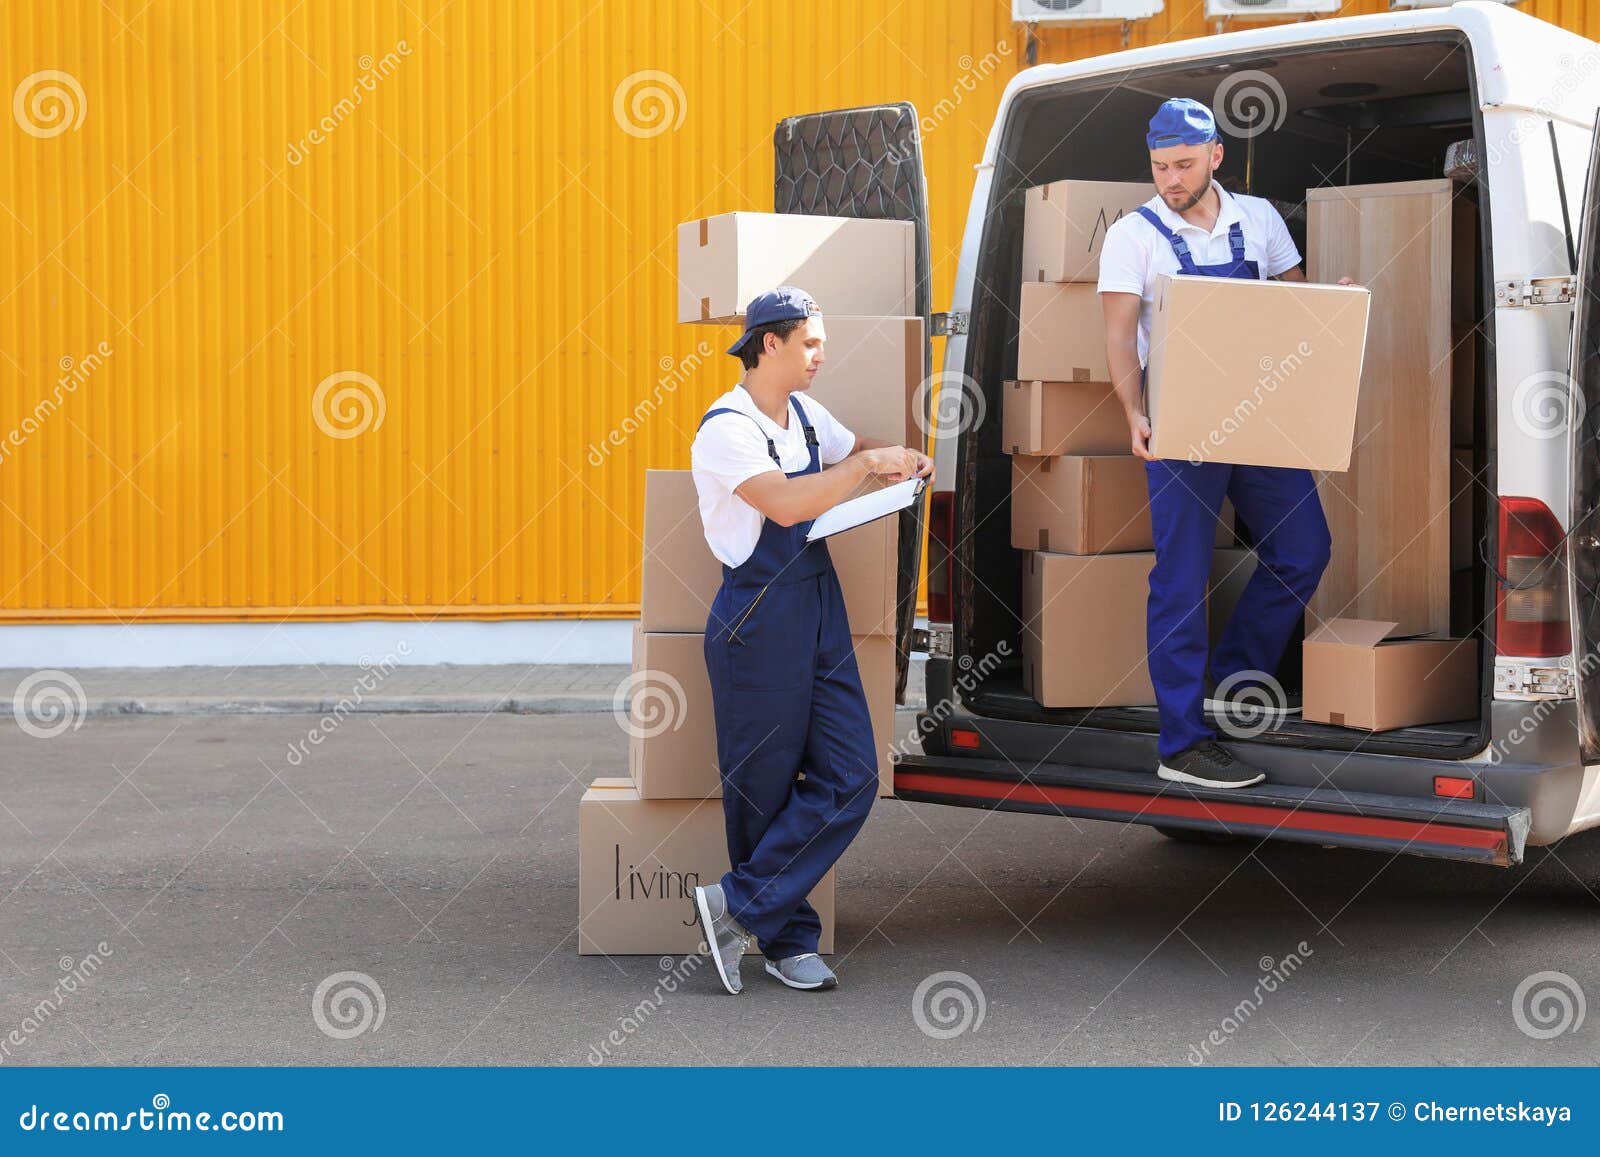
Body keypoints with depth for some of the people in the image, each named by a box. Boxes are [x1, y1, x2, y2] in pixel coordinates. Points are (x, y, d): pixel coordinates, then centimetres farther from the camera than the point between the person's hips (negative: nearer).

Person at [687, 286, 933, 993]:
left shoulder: (806, 414, 12)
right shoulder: (726, 428, -13)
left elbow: (853, 452, 32)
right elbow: (785, 504, -27)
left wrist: (899, 460, 11)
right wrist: (869, 464, -19)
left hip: (821, 609, 8)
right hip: (758, 621, -8)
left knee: (851, 777, -1)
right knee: (763, 793, 1)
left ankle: (739, 906, 5)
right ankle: (786, 940, 15)